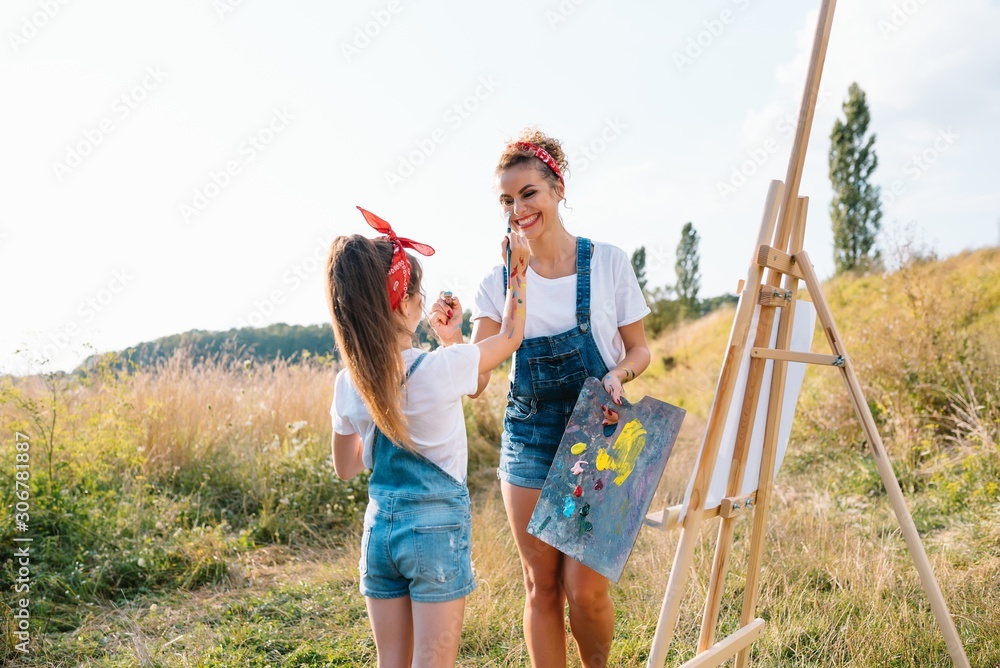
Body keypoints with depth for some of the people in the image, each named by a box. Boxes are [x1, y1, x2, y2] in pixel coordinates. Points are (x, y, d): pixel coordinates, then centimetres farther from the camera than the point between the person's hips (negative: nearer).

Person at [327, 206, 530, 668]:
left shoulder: (348, 385, -4)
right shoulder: (441, 368, -18)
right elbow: (510, 337, 1)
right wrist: (519, 272, 13)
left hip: (379, 530, 5)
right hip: (437, 529, -5)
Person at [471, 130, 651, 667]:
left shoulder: (608, 262, -4)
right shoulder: (499, 281, 1)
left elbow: (639, 349, 4)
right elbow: (476, 379, -5)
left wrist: (618, 374, -17)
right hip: (529, 438, 2)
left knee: (584, 586, -3)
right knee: (541, 586, 8)